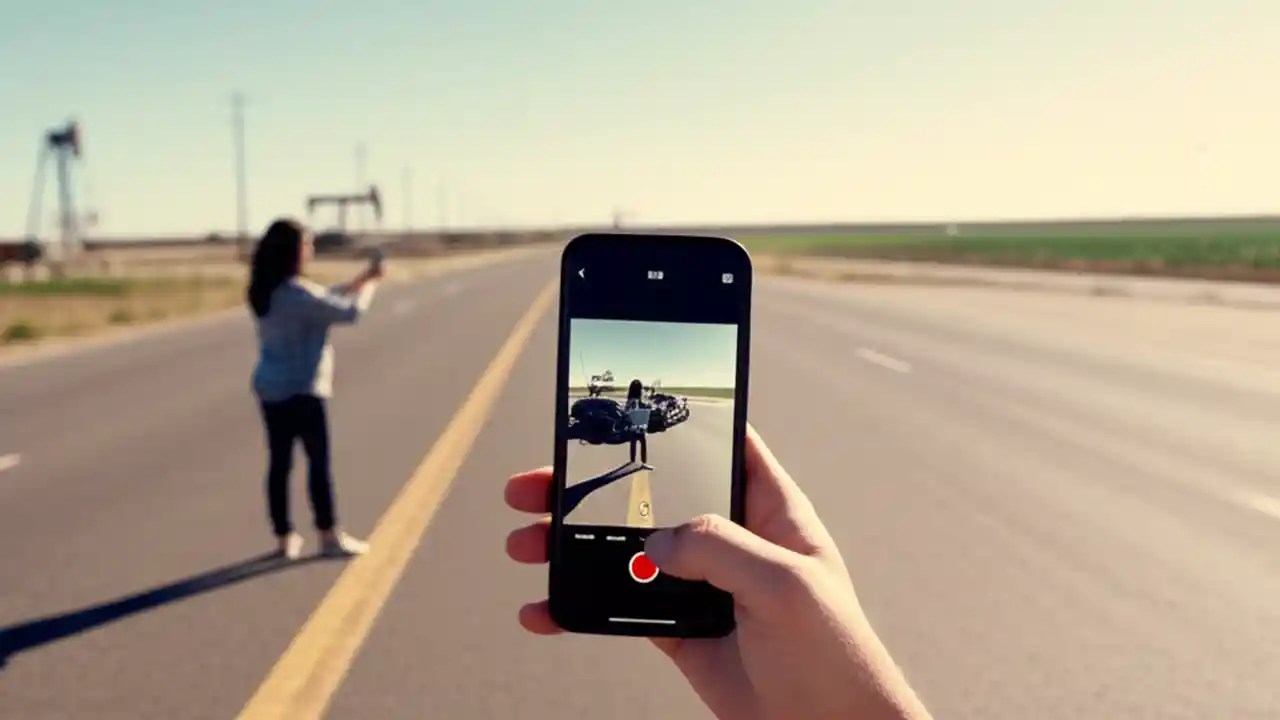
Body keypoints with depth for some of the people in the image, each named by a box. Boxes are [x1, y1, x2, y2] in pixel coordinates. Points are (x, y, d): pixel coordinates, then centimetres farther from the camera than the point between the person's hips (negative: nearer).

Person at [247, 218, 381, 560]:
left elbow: (322, 300, 19)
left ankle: (285, 537, 17)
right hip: (300, 390, -9)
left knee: (279, 462, 10)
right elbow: (350, 312, -15)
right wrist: (369, 285, 2)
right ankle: (329, 536, 10)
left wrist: (359, 280, 17)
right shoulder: (297, 293, -19)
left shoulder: (271, 292, 9)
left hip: (271, 388, 9)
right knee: (319, 462, 2)